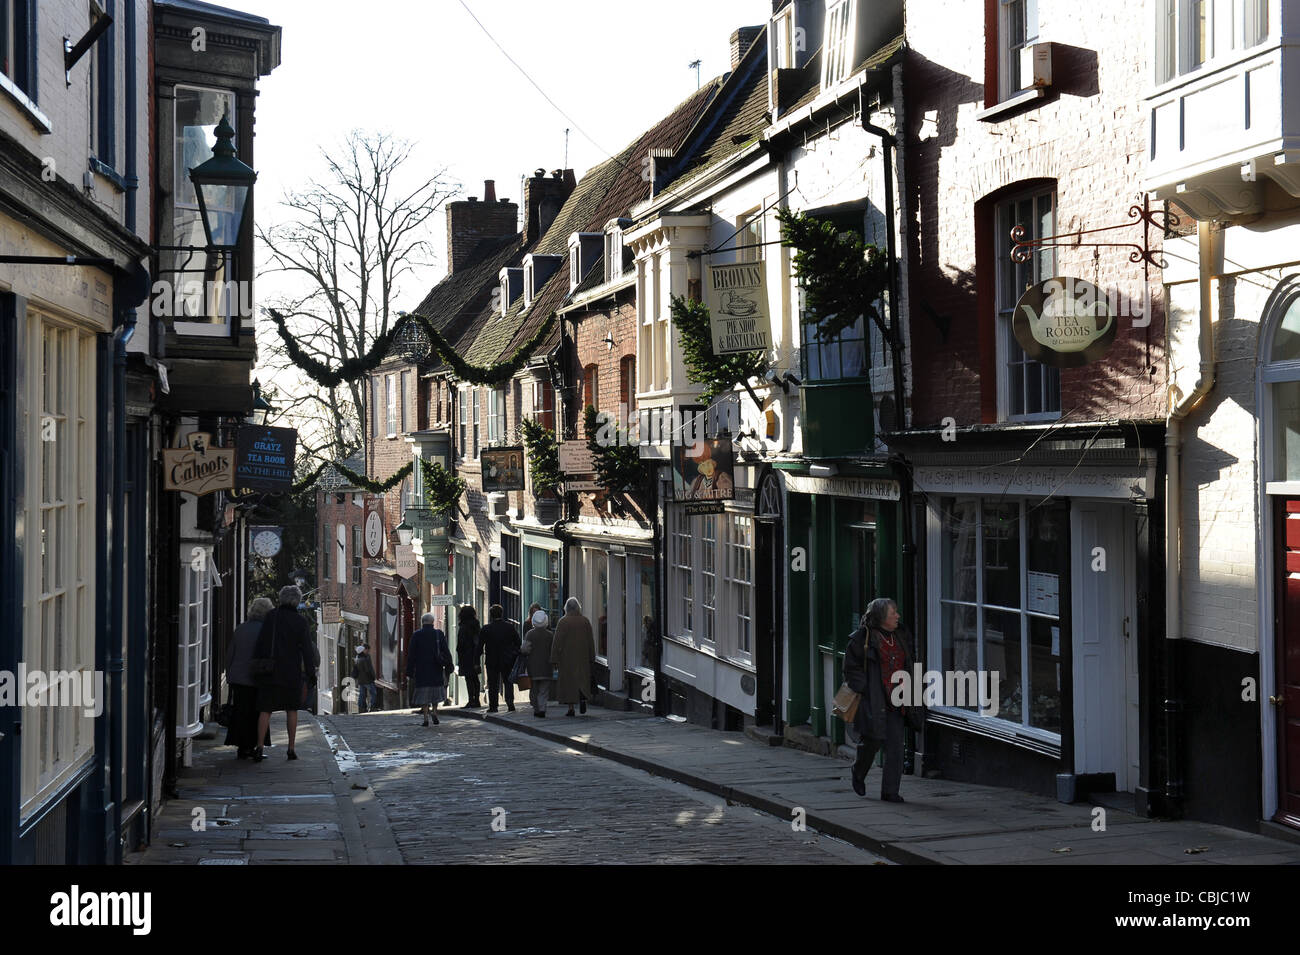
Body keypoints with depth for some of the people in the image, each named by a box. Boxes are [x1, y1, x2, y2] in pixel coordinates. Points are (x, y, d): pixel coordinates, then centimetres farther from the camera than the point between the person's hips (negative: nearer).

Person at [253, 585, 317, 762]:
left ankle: (259, 748, -9)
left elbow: (261, 642, 0)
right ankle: (291, 749, 9)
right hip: (292, 670, -1)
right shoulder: (299, 621, -6)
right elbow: (306, 647, -8)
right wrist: (310, 671, -2)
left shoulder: (270, 616, 0)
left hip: (269, 669, 1)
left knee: (265, 709, 4)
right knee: (292, 709, 12)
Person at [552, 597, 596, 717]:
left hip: (567, 656, -2)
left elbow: (557, 641, -9)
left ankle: (571, 708, 1)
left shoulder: (563, 622, -8)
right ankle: (583, 696, -17)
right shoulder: (585, 621, 1)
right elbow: (591, 641, 4)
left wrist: (555, 659, -5)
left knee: (568, 680, 4)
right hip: (582, 656, 2)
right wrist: (592, 658, 10)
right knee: (582, 679, 12)